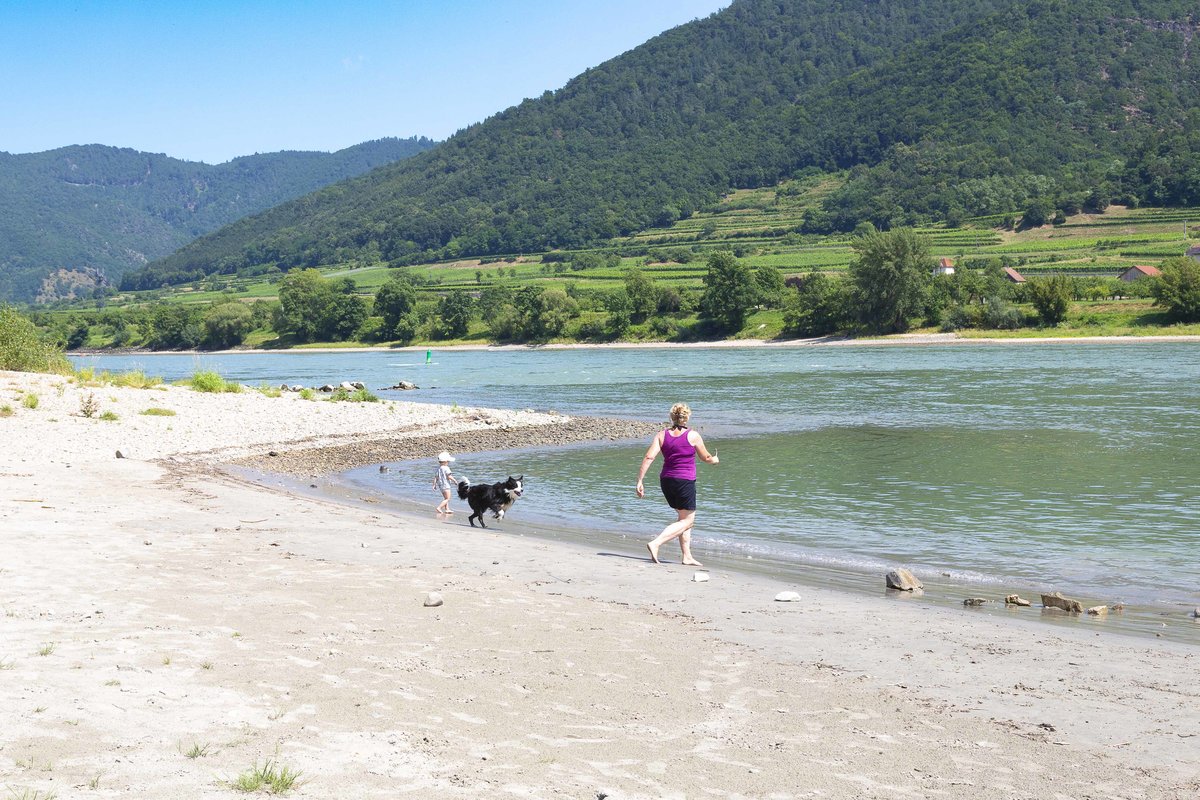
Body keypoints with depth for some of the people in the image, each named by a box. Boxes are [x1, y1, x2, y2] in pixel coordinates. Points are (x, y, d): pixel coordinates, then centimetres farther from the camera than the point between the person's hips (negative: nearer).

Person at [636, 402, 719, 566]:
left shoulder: (661, 435, 1)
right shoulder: (693, 436, -7)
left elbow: (649, 457, -9)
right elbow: (706, 458, 5)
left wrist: (639, 481, -8)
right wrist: (715, 460, 28)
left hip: (666, 480, 6)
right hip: (685, 481, -6)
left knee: (685, 517, 20)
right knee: (687, 520, 3)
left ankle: (687, 557, 19)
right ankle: (656, 544, -15)